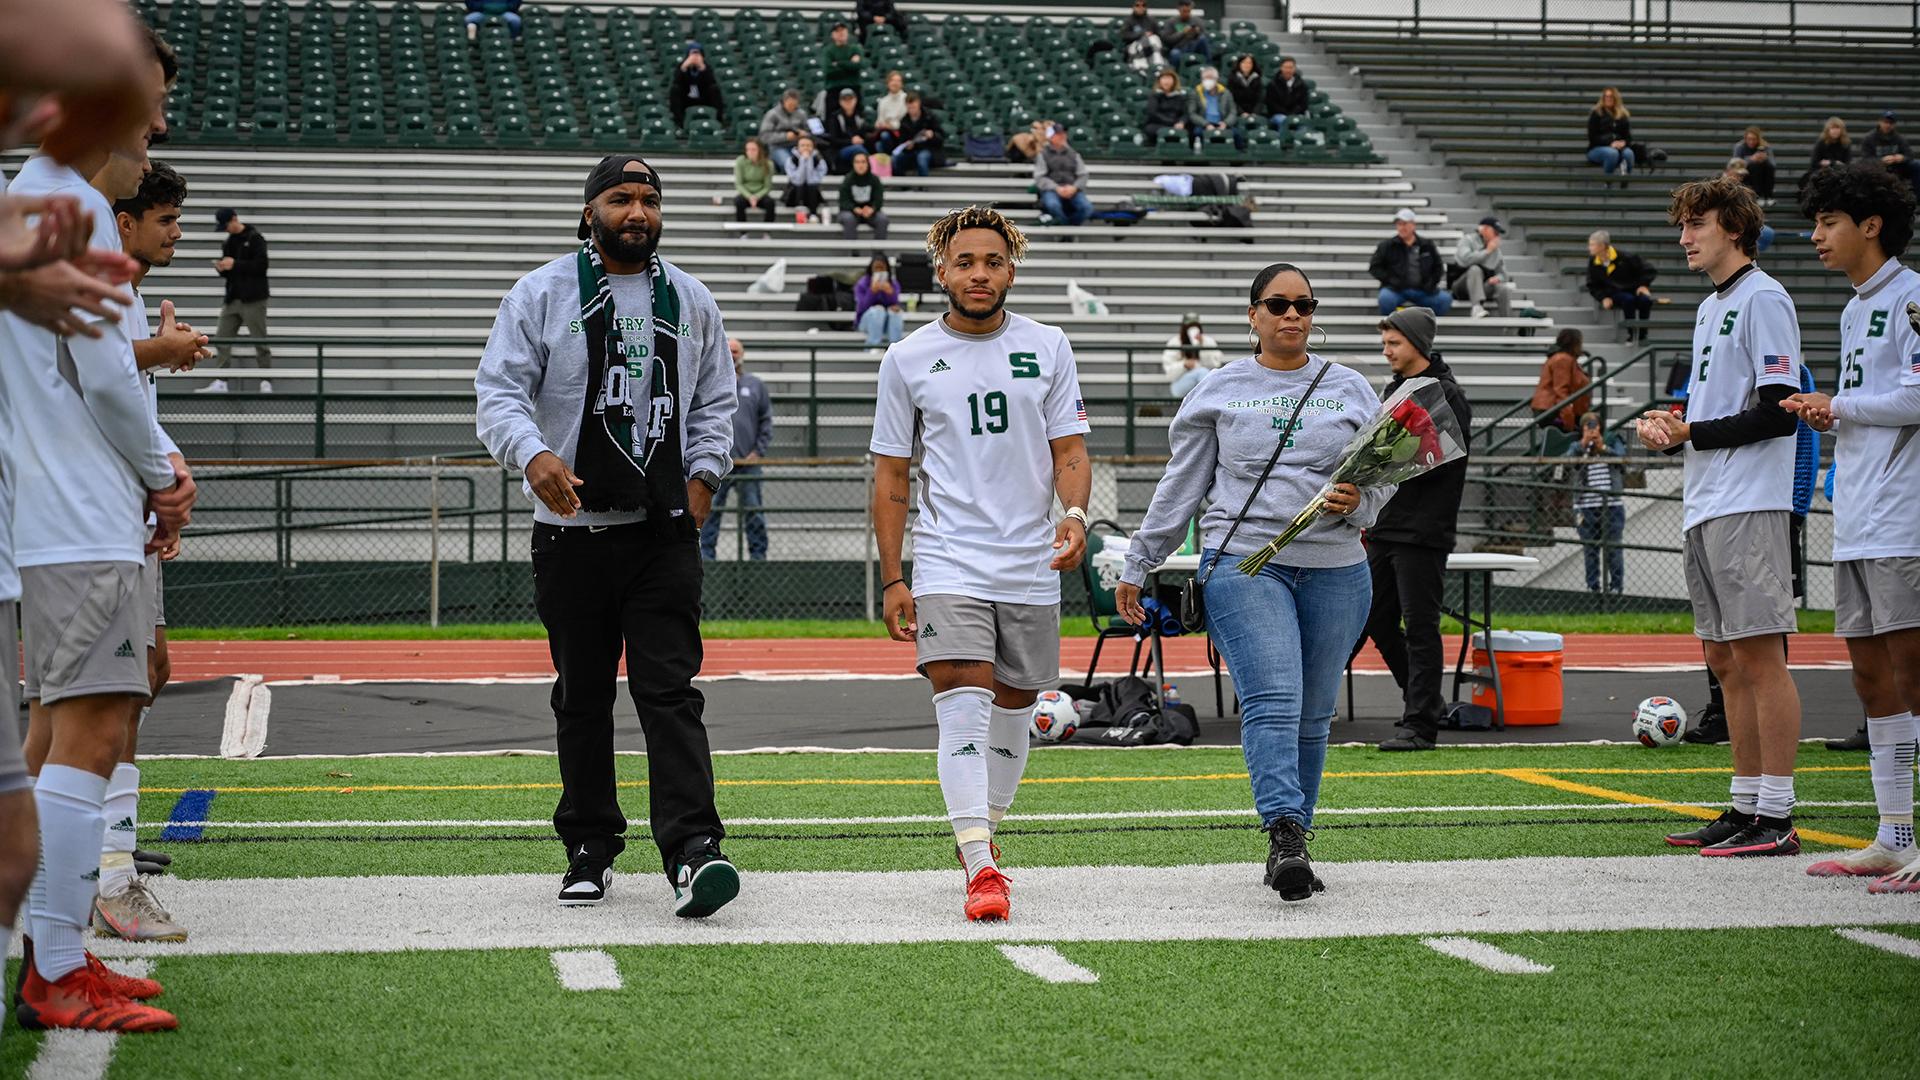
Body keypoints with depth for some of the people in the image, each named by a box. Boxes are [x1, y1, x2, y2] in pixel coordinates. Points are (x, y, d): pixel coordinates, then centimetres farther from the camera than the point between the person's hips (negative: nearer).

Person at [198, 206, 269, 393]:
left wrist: (235, 264, -17)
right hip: (232, 298, 7)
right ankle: (220, 382, 4)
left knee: (259, 341, -4)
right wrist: (222, 268, -2)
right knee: (222, 338, 2)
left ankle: (266, 382, 0)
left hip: (252, 300, -7)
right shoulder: (227, 242, 16)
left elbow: (261, 265, -16)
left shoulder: (254, 238, -6)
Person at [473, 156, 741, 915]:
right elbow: (499, 391, -5)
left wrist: (703, 476, 4)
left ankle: (691, 852, -16)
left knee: (670, 693, -9)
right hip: (573, 531, -1)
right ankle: (590, 851, 19)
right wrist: (534, 455, -23)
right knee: (583, 697, 8)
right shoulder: (541, 295, 2)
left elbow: (715, 402, 19)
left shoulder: (690, 301, 12)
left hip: (665, 532, 1)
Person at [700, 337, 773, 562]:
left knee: (753, 510, 2)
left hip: (748, 461, 1)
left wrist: (759, 451, 1)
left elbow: (766, 421, 11)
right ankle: (706, 553, 4)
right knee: (710, 510, -2)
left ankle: (758, 553, 9)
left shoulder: (756, 384, 11)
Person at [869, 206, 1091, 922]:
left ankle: (980, 832, 31)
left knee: (1011, 713, 10)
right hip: (947, 563, -2)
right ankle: (981, 869, -20)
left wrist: (1074, 513, -14)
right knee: (963, 709, -16)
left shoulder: (1046, 347, 6)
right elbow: (891, 473, 6)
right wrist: (892, 580, 1)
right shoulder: (908, 359, 3)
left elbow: (1070, 447, 7)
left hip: (1032, 566, 2)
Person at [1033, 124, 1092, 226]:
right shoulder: (1043, 155, 9)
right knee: (1053, 204, -40)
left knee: (1087, 207, -27)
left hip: (1071, 190, 3)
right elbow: (1039, 178, -1)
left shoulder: (1073, 154, 19)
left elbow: (1082, 175, 12)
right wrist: (1057, 189, -16)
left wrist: (1074, 188, -10)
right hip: (1051, 190, -3)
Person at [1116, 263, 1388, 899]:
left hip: (1334, 569, 3)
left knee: (1313, 715, 5)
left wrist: (1357, 503, -10)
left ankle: (1293, 842, 15)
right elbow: (1180, 487, 13)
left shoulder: (1350, 390, 13)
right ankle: (1285, 838, -27)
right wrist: (1137, 566, 12)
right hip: (1243, 560, -2)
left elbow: (1383, 478, 13)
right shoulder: (1219, 392, 10)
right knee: (1272, 701, -19)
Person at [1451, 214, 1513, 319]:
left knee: (1504, 289, -25)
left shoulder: (1496, 250, 16)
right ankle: (1477, 306, -48)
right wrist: (1487, 251, -11)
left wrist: (1497, 278, -9)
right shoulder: (1468, 240, 1)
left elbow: (1502, 273, 16)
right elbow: (1466, 259, -20)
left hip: (1483, 287, 4)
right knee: (1475, 269, -34)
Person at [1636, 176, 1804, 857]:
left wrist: (1689, 434, -11)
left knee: (1759, 654, -9)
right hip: (1705, 507, 10)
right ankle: (1746, 808, 17)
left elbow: (1779, 414, -16)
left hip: (1749, 507, -10)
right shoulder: (1711, 307, 20)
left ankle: (1776, 819, -8)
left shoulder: (1763, 299, -9)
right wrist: (1667, 425, 7)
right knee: (1725, 658, 11)